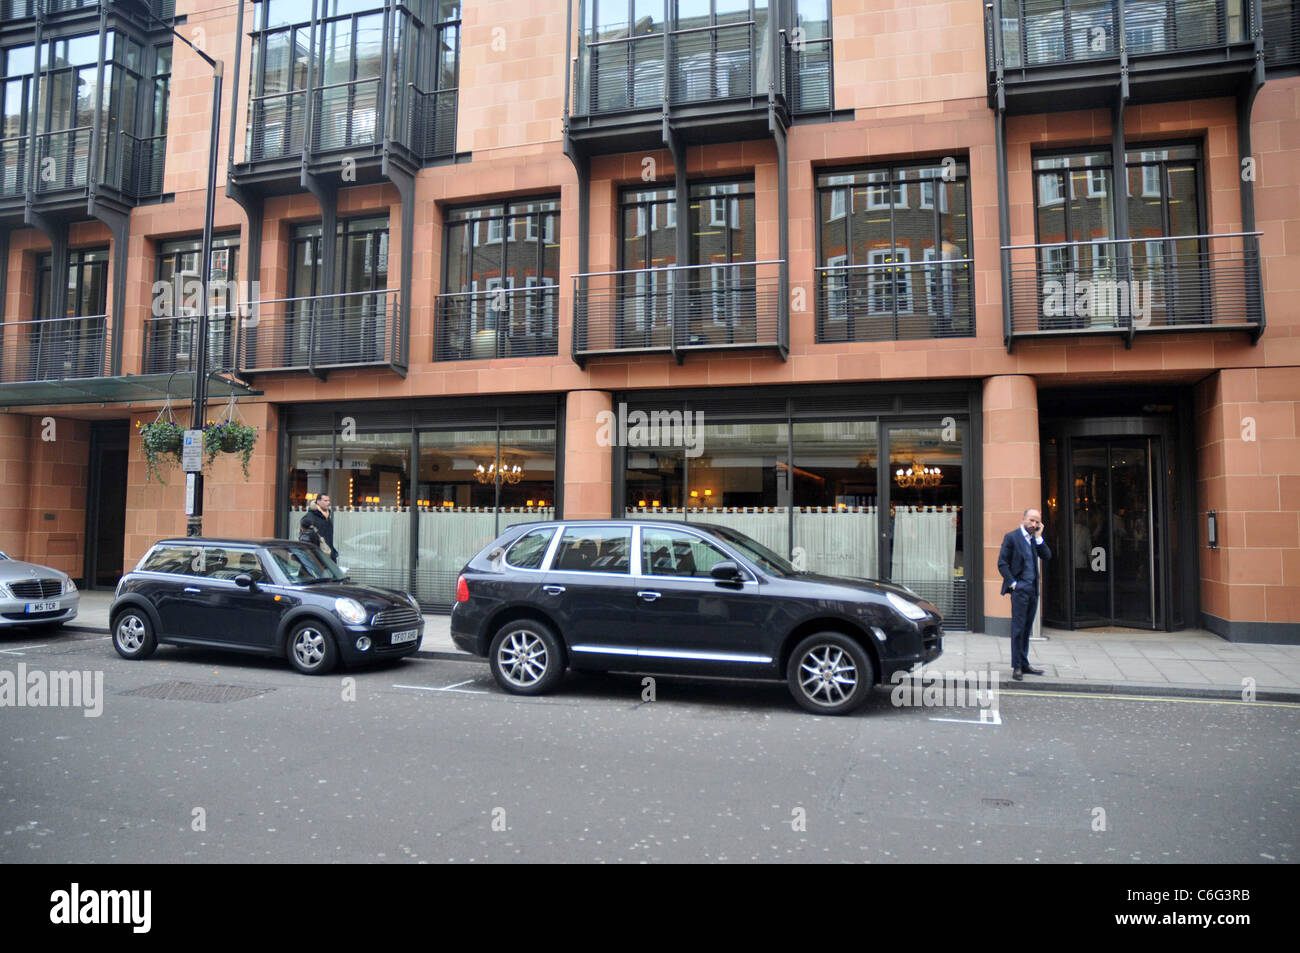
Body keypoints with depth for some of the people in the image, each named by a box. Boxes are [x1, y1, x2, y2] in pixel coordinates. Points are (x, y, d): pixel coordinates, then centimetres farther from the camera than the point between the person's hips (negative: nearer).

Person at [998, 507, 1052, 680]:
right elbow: (1002, 563, -7)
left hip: (1033, 590, 6)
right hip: (1020, 590, -6)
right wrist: (1012, 583, -12)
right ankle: (1017, 666, -2)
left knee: (1026, 628, 12)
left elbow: (1047, 556, 3)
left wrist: (1038, 537, -4)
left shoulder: (1036, 539, 15)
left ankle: (1024, 664, 19)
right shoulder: (1011, 537, -4)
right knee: (1018, 628, -6)